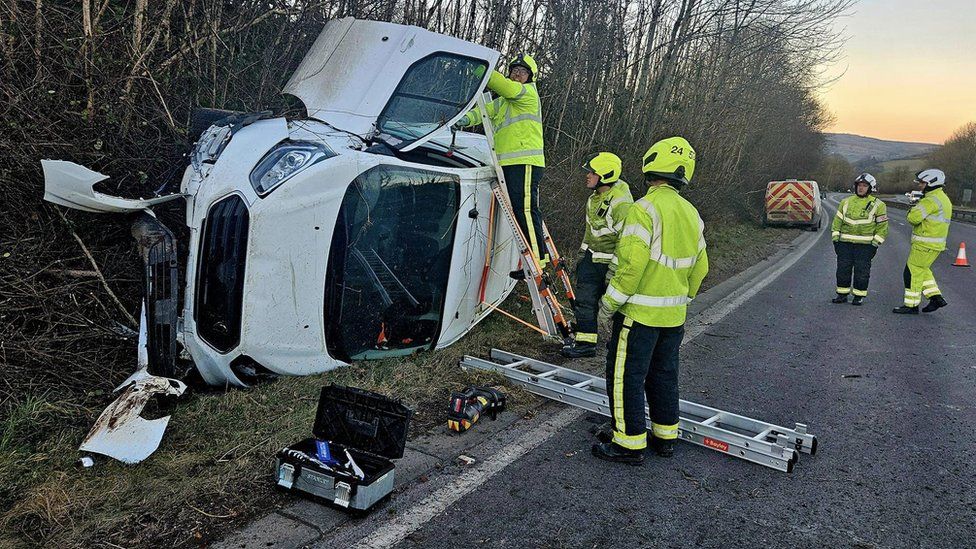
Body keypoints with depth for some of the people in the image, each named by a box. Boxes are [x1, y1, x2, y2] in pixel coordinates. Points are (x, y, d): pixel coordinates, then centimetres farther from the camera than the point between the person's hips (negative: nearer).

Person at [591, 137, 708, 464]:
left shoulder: (645, 209, -18)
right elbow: (700, 267, 14)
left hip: (640, 313, -8)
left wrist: (609, 305, -14)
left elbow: (631, 265, -23)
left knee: (626, 376, 3)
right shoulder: (691, 214, 8)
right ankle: (665, 435, 30)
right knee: (664, 373, 19)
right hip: (674, 314, 8)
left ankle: (630, 443, 10)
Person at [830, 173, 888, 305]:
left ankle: (859, 296, 11)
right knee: (843, 269, 4)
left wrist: (875, 243, -7)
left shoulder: (878, 205, 1)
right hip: (845, 243, 3)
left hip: (865, 245, -3)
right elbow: (837, 221, 12)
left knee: (861, 271, 0)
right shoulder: (846, 202, 10)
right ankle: (842, 294, 13)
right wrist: (835, 238, 5)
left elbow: (882, 226, 0)